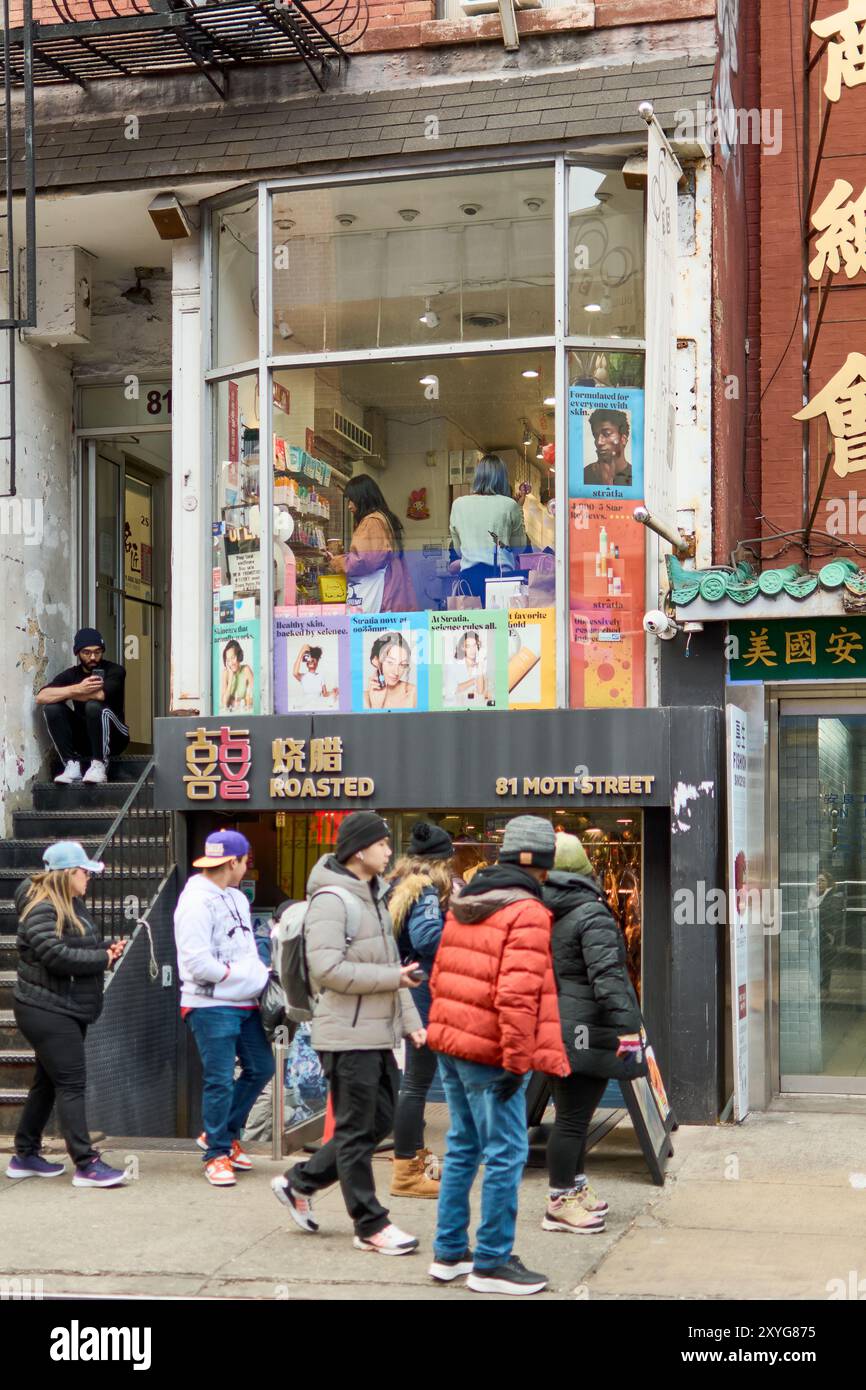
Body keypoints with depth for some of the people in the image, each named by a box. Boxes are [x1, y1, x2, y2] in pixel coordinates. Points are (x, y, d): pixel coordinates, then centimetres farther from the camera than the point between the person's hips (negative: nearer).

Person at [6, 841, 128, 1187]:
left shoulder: (74, 905, 13)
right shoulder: (41, 910, -17)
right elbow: (57, 955, -27)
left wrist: (106, 950, 1)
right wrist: (103, 959, -18)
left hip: (69, 1011, 10)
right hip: (46, 1011, -10)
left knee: (48, 1082, 16)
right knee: (71, 1084, -11)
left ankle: (26, 1155, 26)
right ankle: (86, 1165, -10)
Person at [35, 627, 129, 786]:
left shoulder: (115, 671, -5)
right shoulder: (70, 674, 4)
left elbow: (100, 694, -27)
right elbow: (41, 697, -13)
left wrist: (62, 693, -12)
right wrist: (76, 689, -28)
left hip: (114, 737, -4)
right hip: (83, 740, 4)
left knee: (94, 706, -31)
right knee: (52, 707, -18)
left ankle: (99, 766, -24)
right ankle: (72, 766, -23)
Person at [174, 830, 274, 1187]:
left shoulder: (236, 897, 14)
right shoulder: (196, 902, -15)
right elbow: (198, 963, -21)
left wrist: (261, 975, 0)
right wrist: (245, 975, -14)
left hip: (244, 1003, 9)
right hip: (211, 1006, -9)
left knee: (261, 1067, 14)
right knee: (220, 1082, -2)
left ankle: (221, 1133, 28)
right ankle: (216, 1154, 11)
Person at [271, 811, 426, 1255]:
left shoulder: (373, 897, 16)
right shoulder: (331, 900, -15)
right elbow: (328, 969, -24)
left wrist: (410, 1021, 14)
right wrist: (393, 978, -19)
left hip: (378, 1034, 10)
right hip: (348, 1035, -9)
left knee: (380, 1121, 14)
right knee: (357, 1131, 1)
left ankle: (300, 1182, 25)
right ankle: (371, 1226, 10)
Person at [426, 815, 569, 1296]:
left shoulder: (463, 904, 12)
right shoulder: (527, 913, -14)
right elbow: (518, 995, -21)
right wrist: (517, 1060, -19)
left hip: (451, 1043, 9)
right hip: (489, 1053, -9)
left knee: (462, 1148, 18)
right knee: (505, 1156, 0)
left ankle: (449, 1252, 24)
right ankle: (491, 1263, 5)